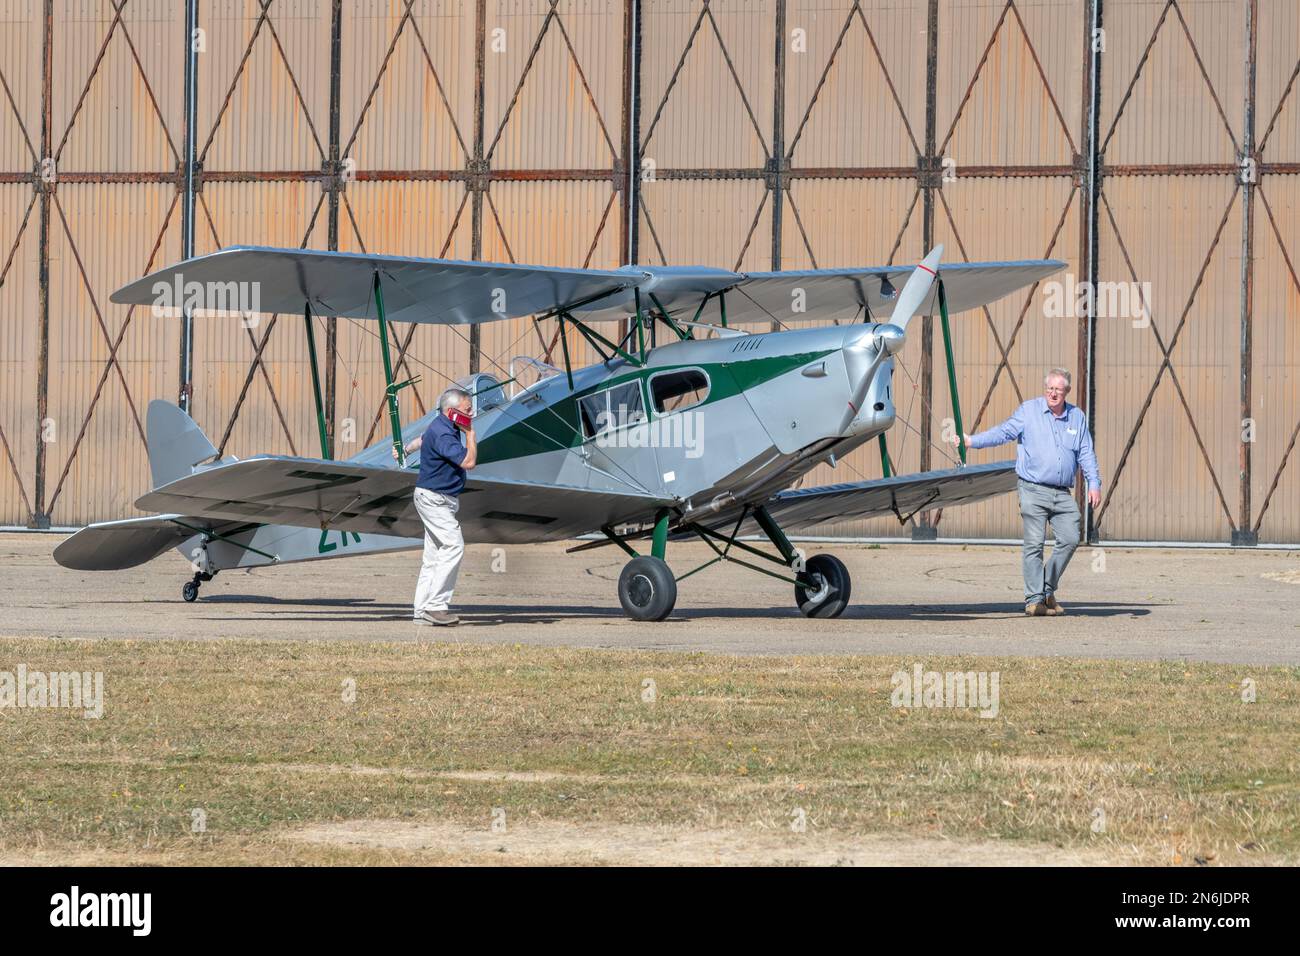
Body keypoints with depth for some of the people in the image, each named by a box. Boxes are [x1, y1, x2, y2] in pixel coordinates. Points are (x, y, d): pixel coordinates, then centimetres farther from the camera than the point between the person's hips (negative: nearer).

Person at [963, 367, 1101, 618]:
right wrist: (973, 441, -17)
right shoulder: (1029, 411, 2)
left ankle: (1048, 590, 14)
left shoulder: (1077, 417, 12)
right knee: (1034, 544, -6)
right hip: (1033, 491, -4)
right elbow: (1004, 432, -5)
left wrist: (1094, 483, 5)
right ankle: (1034, 599, -2)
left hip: (1062, 494, 4)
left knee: (1070, 539, -3)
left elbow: (1086, 454, 15)